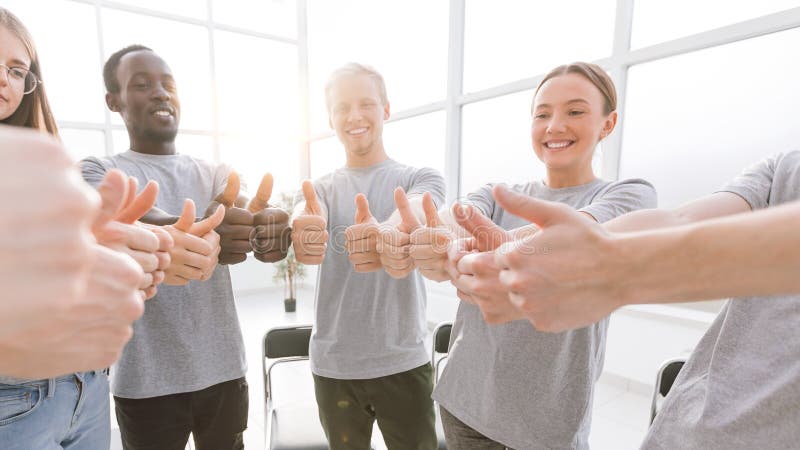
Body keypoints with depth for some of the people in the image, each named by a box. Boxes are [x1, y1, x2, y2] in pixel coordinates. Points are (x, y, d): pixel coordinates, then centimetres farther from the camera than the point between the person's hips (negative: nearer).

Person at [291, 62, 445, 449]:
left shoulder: (421, 178, -3)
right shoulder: (320, 188, 2)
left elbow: (412, 215, -26)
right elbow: (305, 222, -21)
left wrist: (383, 232, -49)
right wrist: (301, 235, -45)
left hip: (404, 362, -1)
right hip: (333, 364, 2)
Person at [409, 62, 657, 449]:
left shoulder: (629, 194, -6)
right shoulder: (497, 195, 2)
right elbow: (458, 218, -21)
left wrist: (509, 243, -49)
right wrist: (441, 240, -43)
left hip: (548, 416, -2)